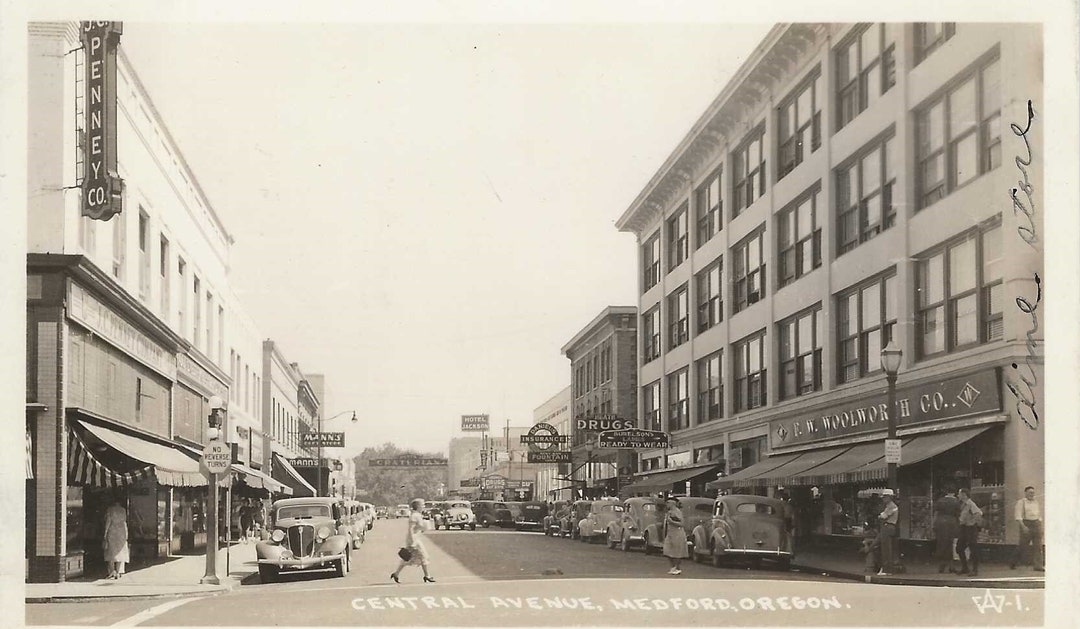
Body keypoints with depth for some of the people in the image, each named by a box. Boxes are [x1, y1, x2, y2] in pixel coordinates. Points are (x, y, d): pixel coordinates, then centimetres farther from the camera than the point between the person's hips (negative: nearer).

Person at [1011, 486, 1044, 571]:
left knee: (1038, 546, -3)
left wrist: (1041, 527, 14)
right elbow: (1018, 516, -9)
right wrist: (1023, 526, -19)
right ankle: (1013, 563, 13)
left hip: (1036, 525, 5)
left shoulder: (1036, 502, 17)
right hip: (1026, 524, -5)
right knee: (1023, 546, -3)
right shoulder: (1021, 502, -2)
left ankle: (1038, 566, -4)